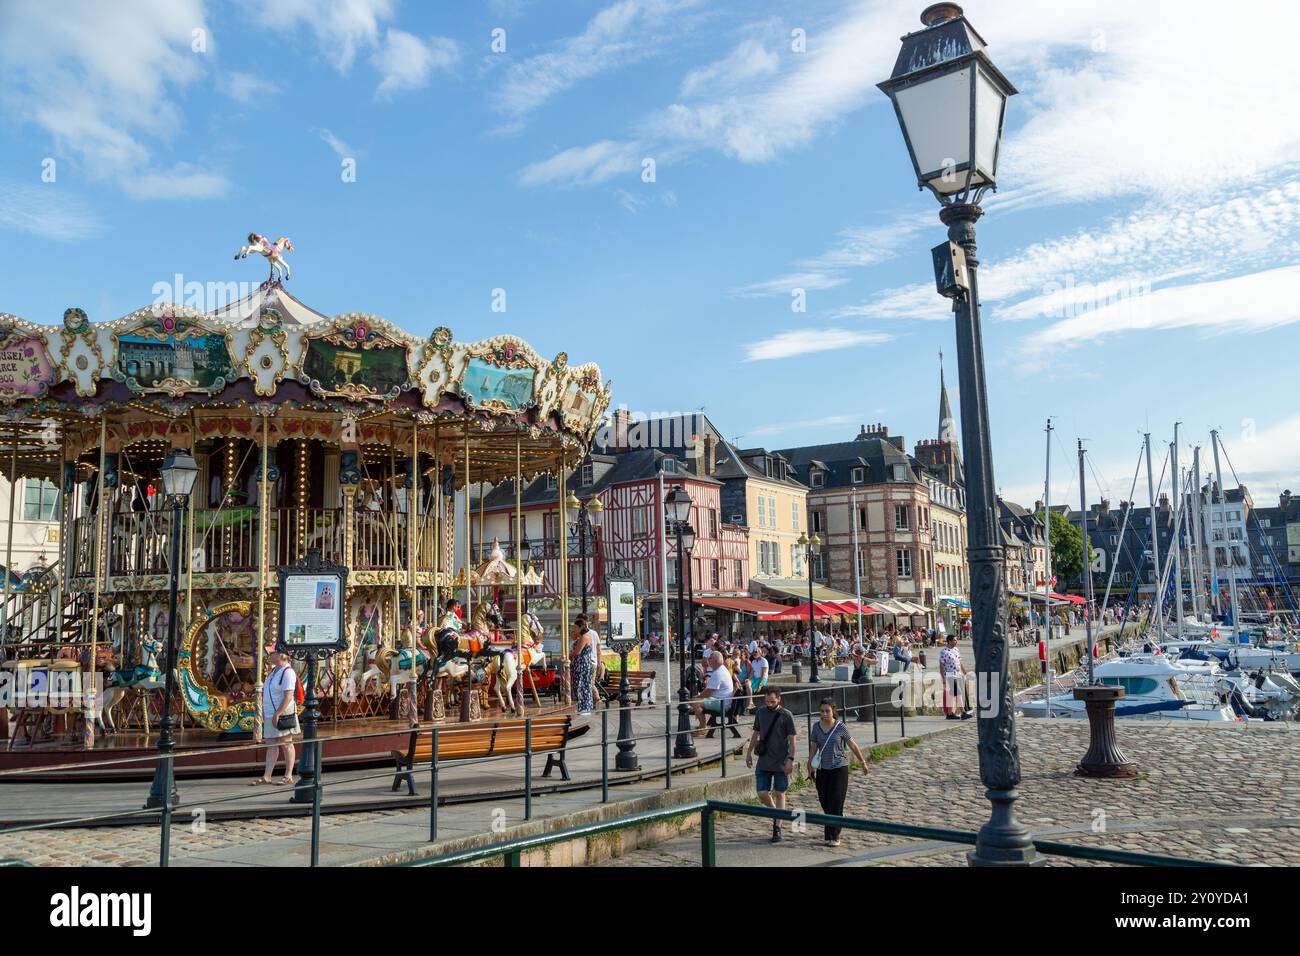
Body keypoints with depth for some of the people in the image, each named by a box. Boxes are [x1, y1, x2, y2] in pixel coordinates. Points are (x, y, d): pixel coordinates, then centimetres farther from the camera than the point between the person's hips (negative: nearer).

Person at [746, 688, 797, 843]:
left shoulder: (786, 715, -8)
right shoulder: (761, 712, 5)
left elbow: (792, 740, -8)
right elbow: (755, 734, 15)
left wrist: (790, 759, -16)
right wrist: (749, 752, 13)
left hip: (781, 763, -4)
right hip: (763, 762, 4)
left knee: (779, 794, 2)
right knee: (762, 793, 1)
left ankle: (777, 828, 10)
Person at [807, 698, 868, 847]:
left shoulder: (840, 727, -8)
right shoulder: (816, 727, 1)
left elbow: (853, 746, 2)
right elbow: (813, 748, 6)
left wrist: (863, 763, 9)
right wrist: (810, 768, 0)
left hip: (839, 769, -4)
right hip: (822, 770, 4)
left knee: (835, 803, -7)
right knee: (824, 802, 5)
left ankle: (834, 837, 0)